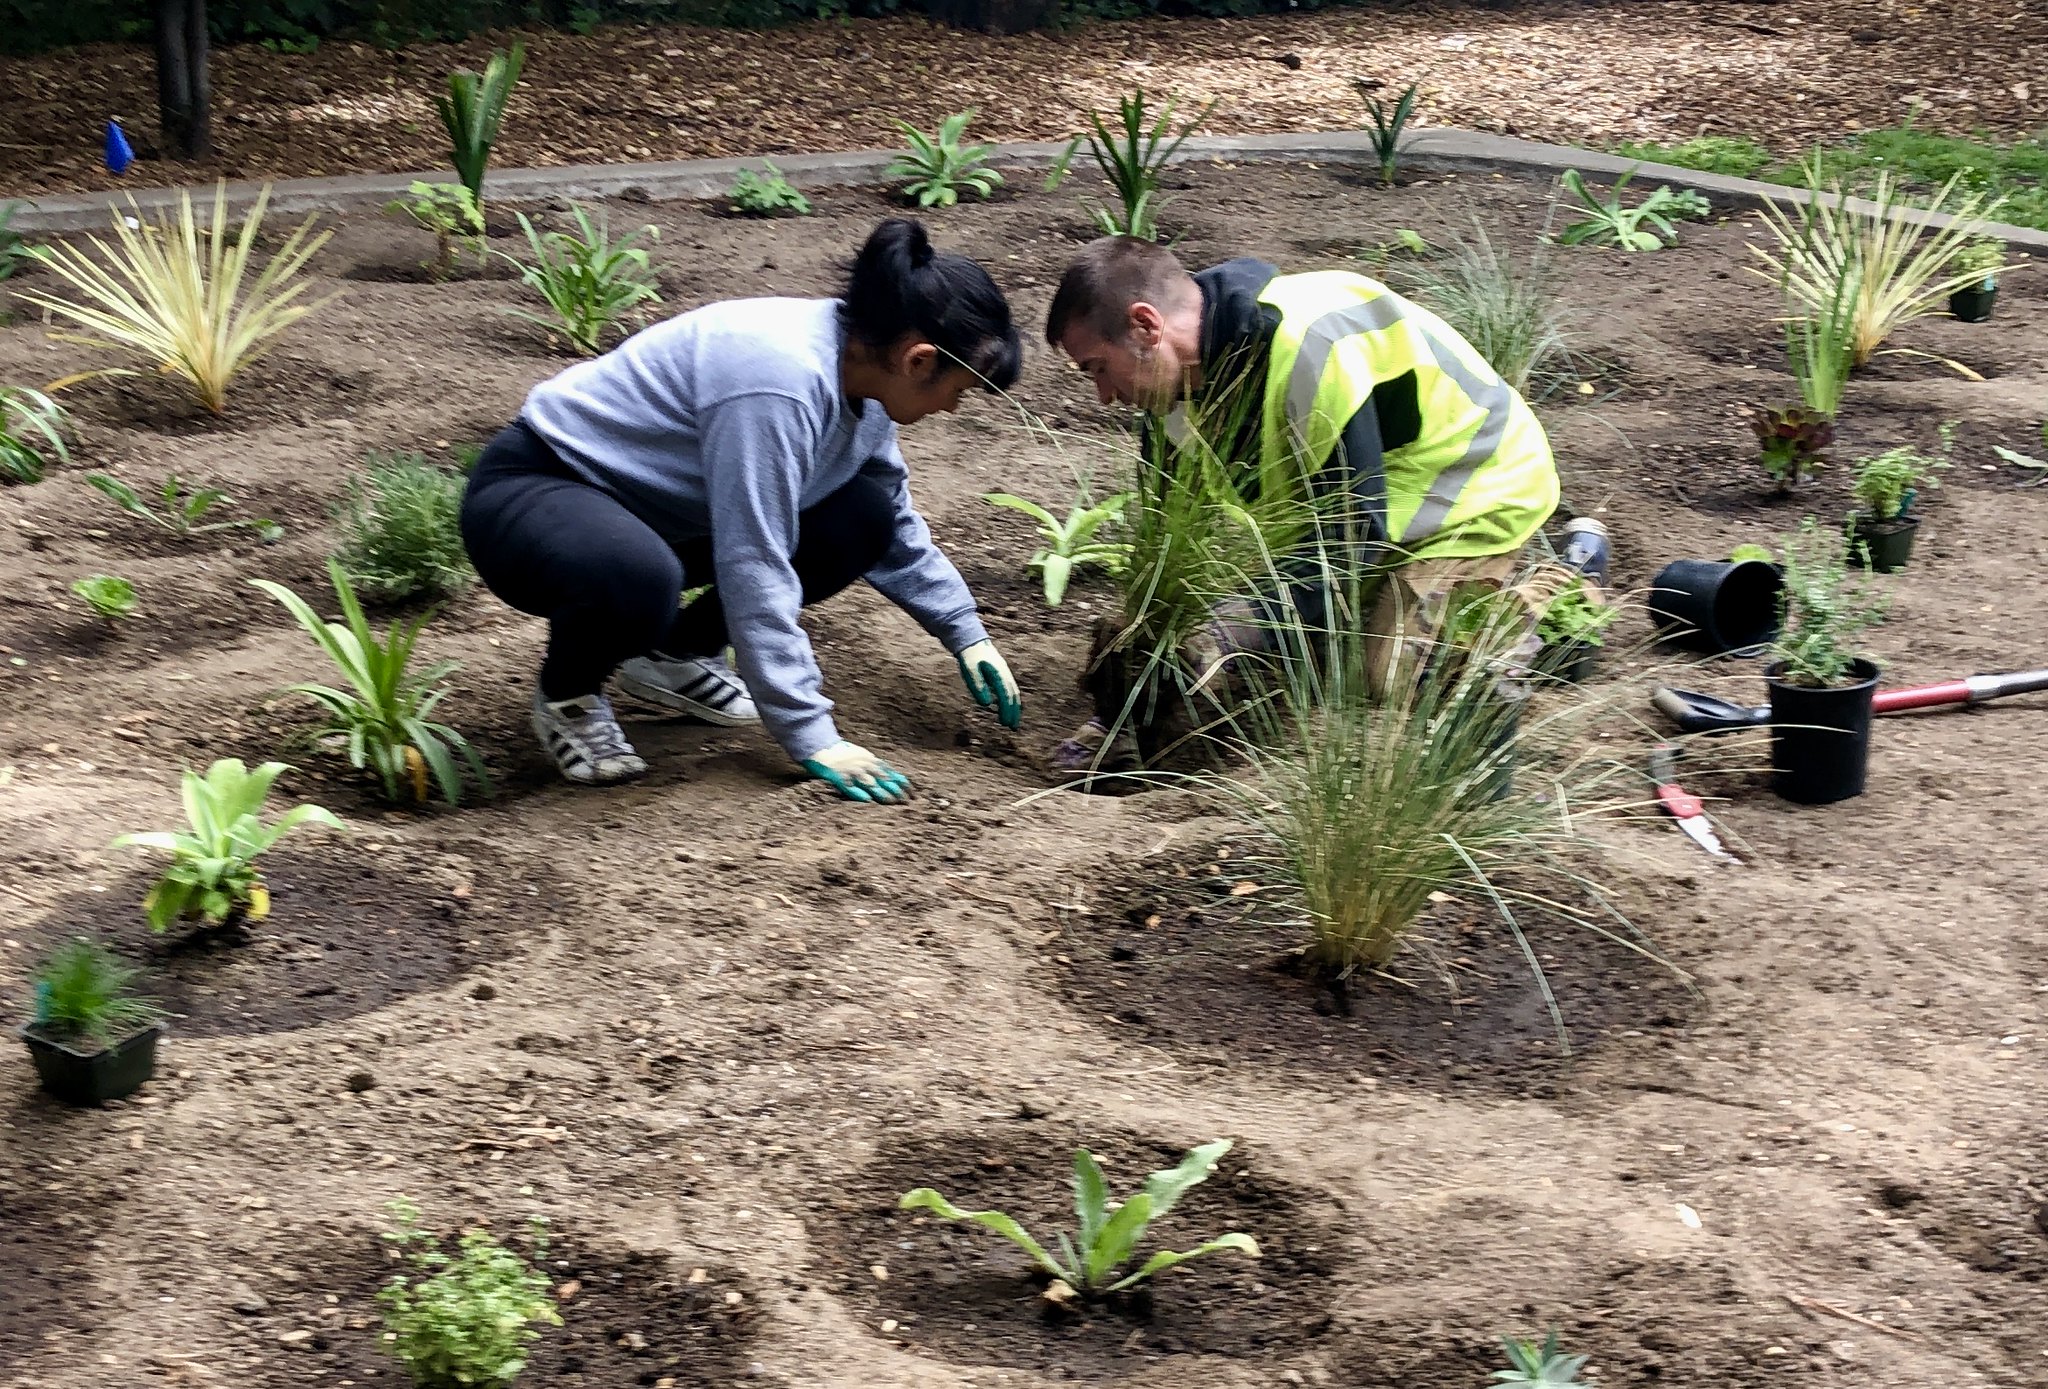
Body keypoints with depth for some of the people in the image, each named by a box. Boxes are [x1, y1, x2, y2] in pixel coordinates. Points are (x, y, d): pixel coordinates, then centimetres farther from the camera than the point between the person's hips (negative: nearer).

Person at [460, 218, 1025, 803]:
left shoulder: (860, 366, -4)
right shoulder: (780, 381, -33)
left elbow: (898, 527, 14)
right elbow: (754, 569, -32)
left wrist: (967, 635, 13)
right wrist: (812, 738, -29)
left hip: (658, 511, 9)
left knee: (861, 522, -4)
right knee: (639, 581, -41)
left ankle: (676, 654, 10)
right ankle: (567, 693, -7)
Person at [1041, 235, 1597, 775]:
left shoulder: (1308, 348, -38)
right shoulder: (1204, 359, -10)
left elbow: (1355, 531, -32)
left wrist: (1236, 629, -38)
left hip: (1480, 489, -8)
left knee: (1396, 682, -14)